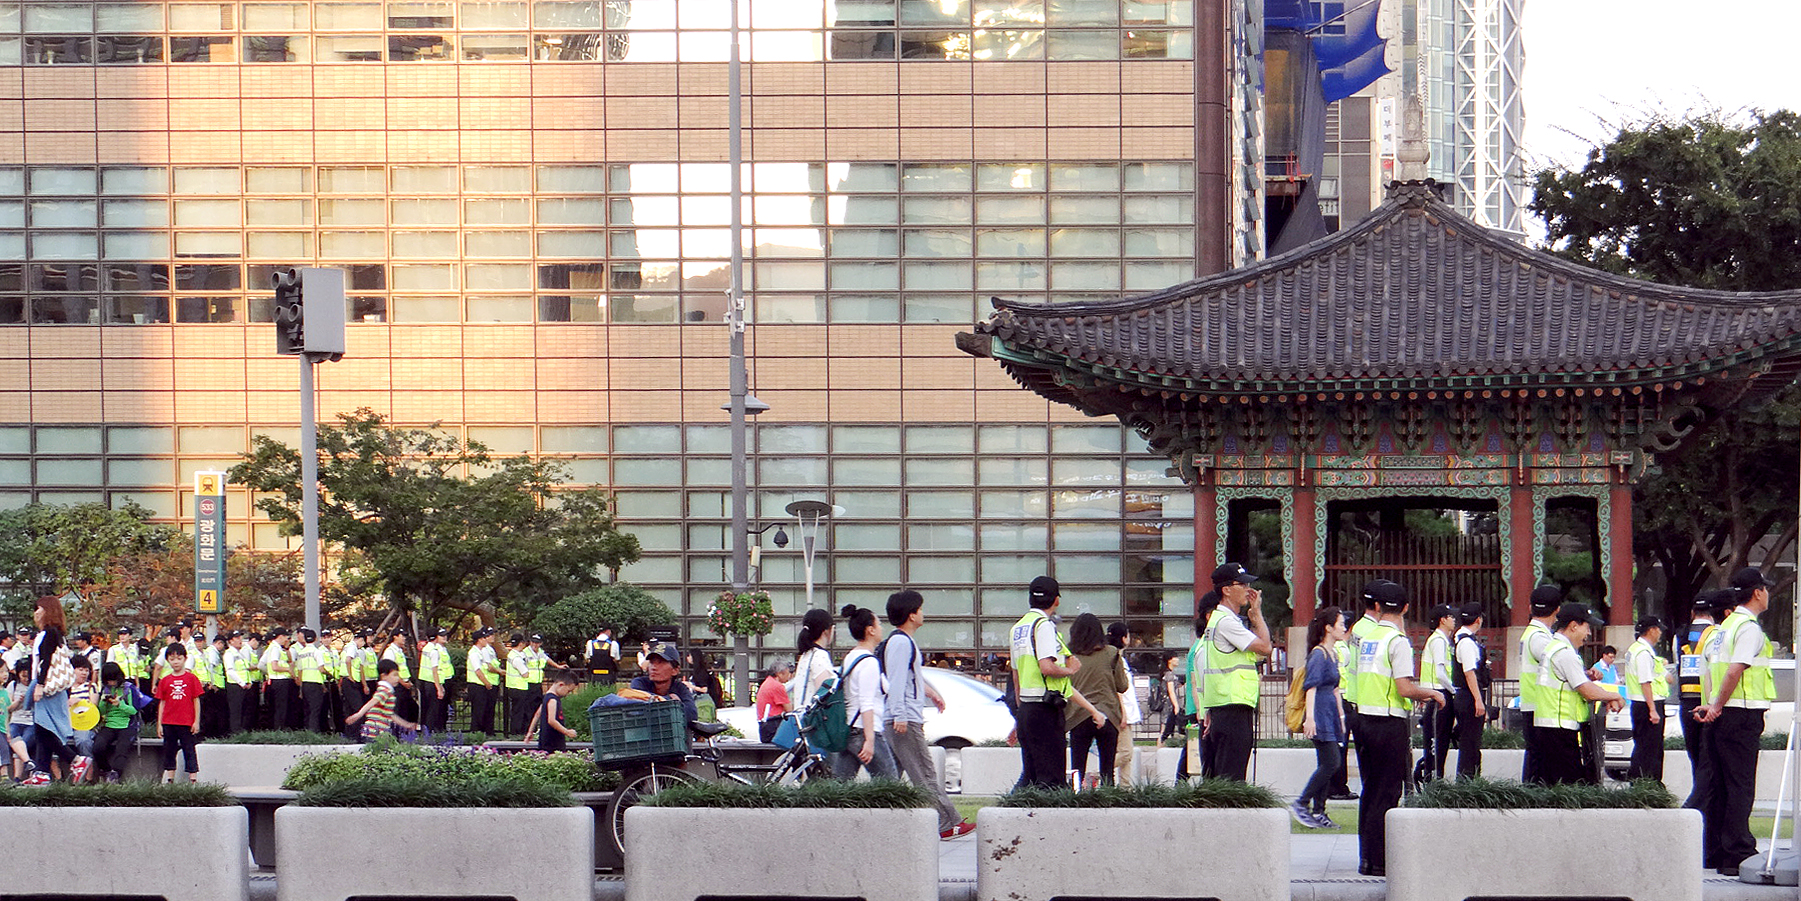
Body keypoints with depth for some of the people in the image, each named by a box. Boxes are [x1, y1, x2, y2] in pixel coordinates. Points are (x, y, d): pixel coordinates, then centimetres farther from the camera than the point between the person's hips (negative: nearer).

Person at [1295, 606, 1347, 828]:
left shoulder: (1333, 655, 17)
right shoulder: (1318, 655, -10)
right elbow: (1311, 687, -18)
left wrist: (1341, 716, 24)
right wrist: (1310, 717, -26)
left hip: (1331, 714, 9)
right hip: (1319, 715, -9)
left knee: (1327, 765, 6)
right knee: (1331, 762, -15)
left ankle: (1318, 812, 8)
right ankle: (1301, 805, -12)